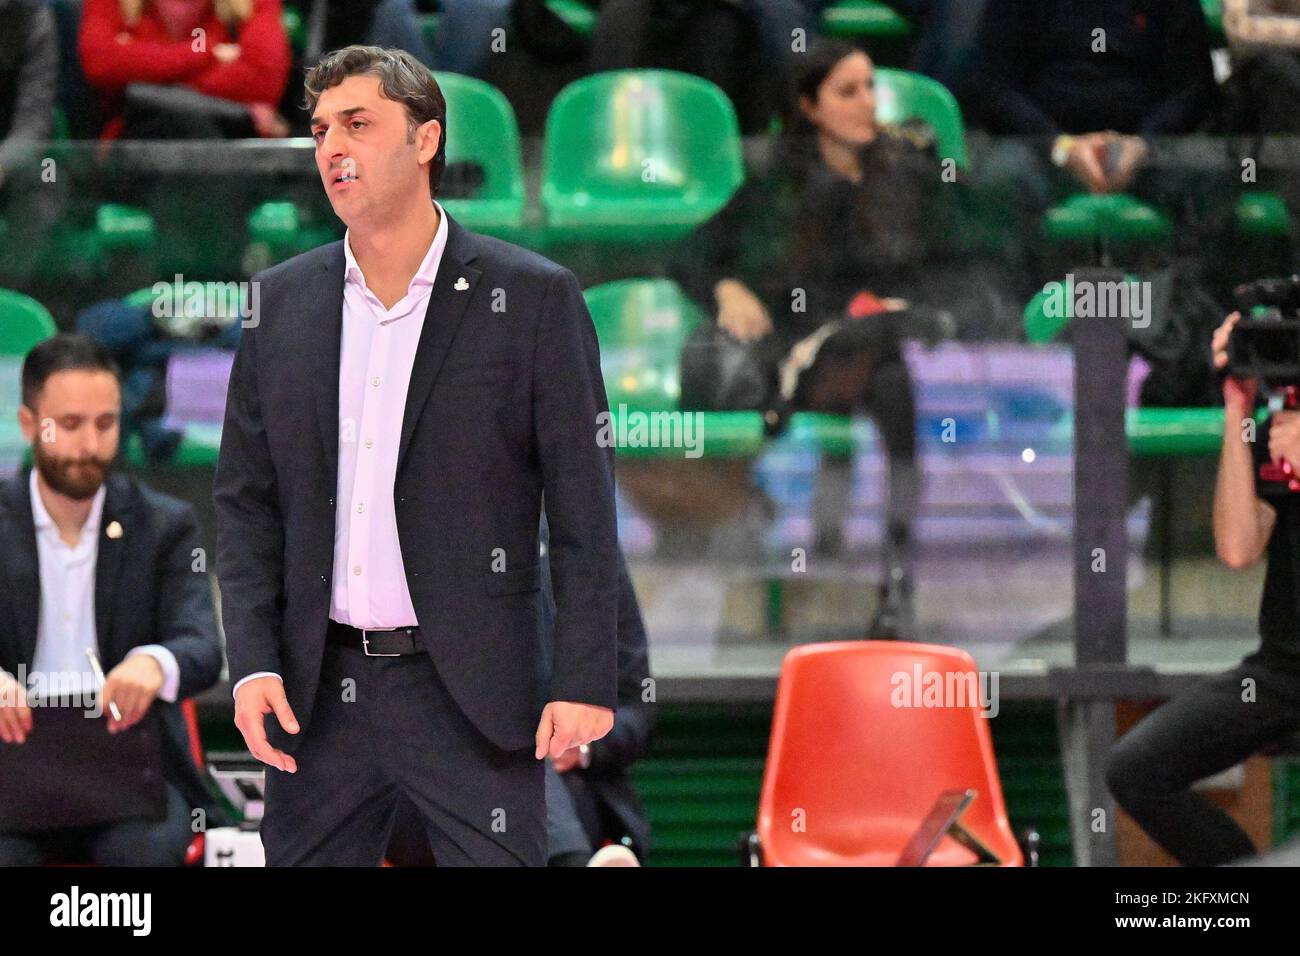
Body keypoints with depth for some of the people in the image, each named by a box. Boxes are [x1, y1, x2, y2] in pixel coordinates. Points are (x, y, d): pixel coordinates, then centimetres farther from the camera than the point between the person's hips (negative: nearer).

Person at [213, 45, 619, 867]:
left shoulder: (533, 298, -3)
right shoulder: (283, 302, 9)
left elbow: (584, 508, -4)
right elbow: (246, 499, 11)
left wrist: (586, 681, -9)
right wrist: (252, 664, -1)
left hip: (471, 694, -4)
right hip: (317, 692, 4)